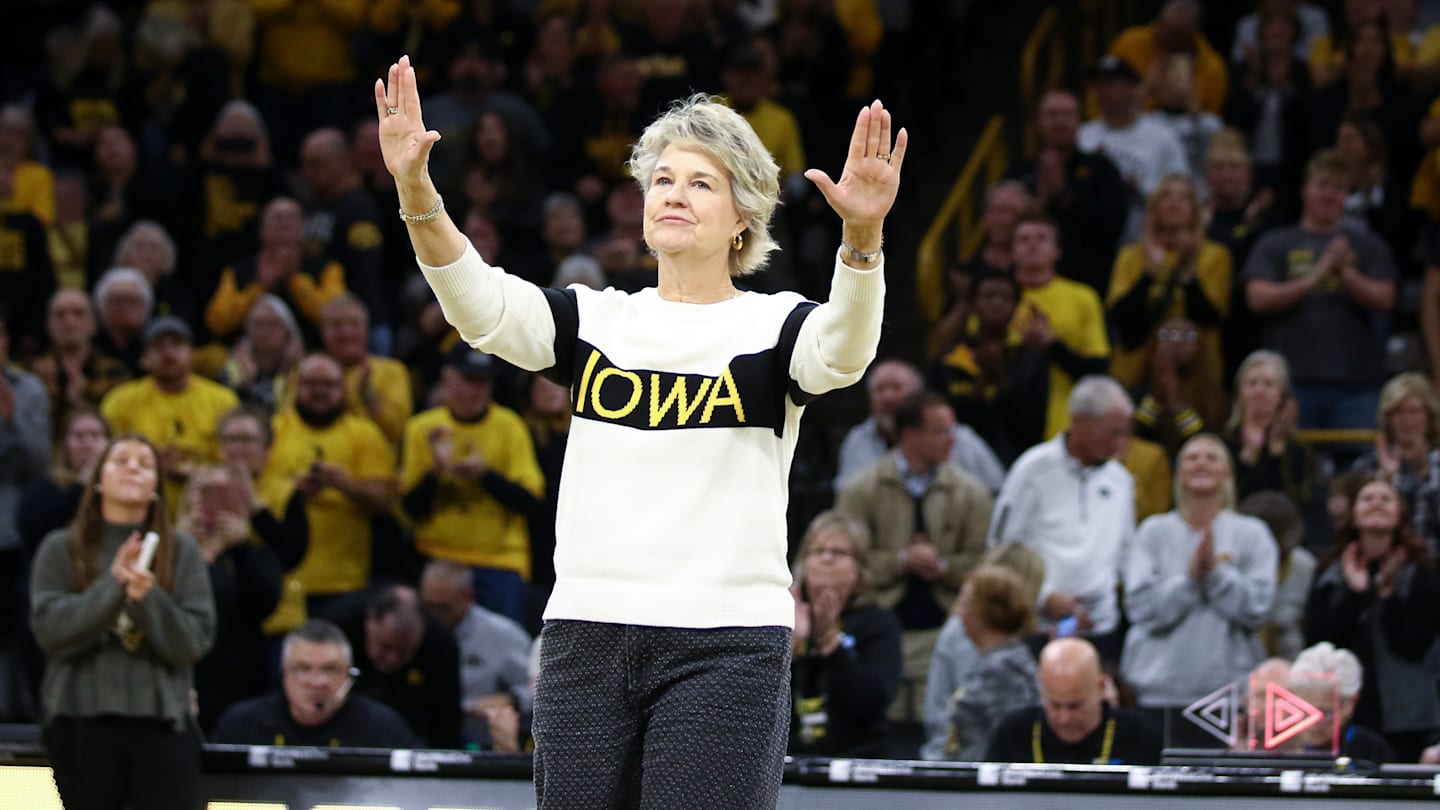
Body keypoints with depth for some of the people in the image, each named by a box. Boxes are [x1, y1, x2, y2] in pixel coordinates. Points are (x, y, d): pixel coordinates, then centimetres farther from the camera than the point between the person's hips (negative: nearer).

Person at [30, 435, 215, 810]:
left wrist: (149, 598, -17)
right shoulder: (61, 549, 5)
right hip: (83, 721, 0)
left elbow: (195, 642, -1)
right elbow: (49, 629, -7)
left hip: (163, 721, 0)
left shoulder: (182, 551, 7)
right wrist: (113, 585, -16)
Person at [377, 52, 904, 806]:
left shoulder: (771, 327, 2)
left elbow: (842, 351, -20)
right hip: (586, 637, 4)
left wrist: (862, 237, -40)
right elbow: (480, 306, -5)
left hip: (723, 649, -4)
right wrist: (416, 191, -22)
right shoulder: (595, 320, 12)